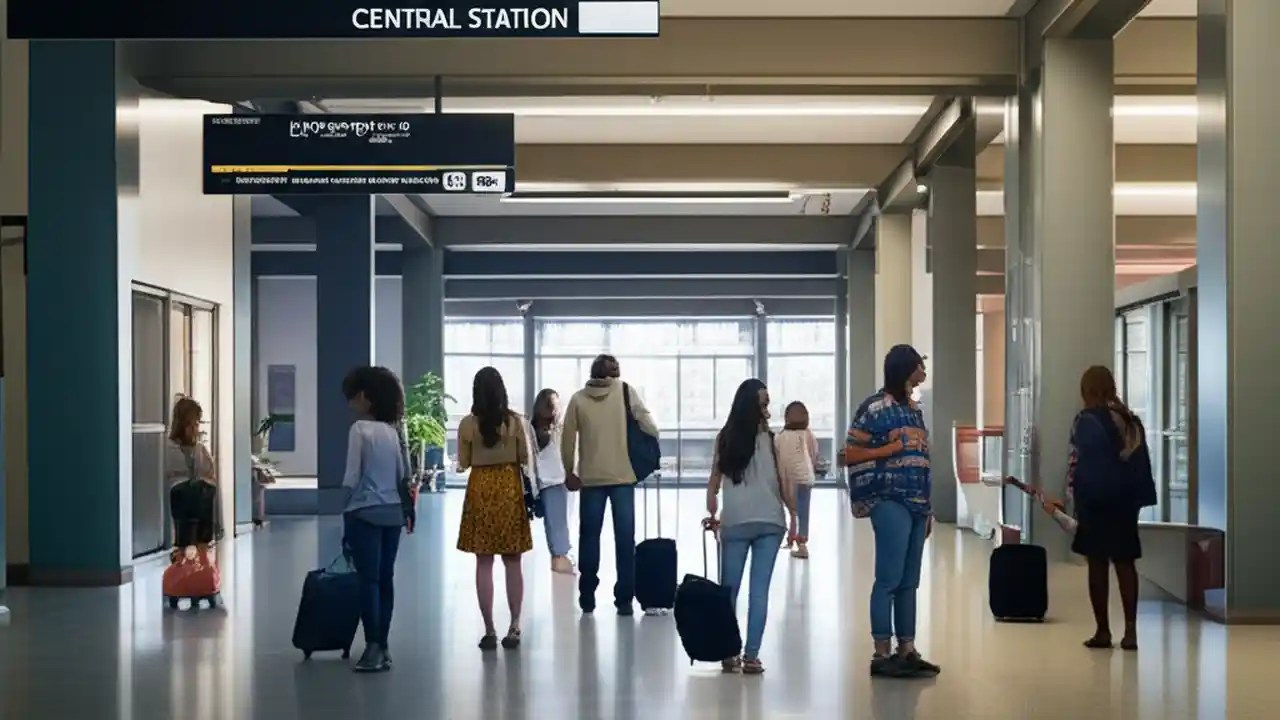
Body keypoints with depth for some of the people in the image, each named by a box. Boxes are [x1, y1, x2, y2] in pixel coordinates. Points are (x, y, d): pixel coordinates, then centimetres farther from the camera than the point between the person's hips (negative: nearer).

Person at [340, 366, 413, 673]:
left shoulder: (359, 429, -10)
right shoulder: (392, 430, 9)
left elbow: (351, 478, -12)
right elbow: (405, 474, 11)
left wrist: (346, 504, 0)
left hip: (365, 512, -6)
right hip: (393, 512, 6)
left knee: (368, 579, -4)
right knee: (385, 579, 8)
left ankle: (373, 648, -6)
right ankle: (382, 646, 12)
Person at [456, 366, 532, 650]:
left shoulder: (468, 424, -6)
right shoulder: (516, 421, -5)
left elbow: (463, 463, 1)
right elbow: (525, 458, 2)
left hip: (480, 489, -1)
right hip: (509, 487, 1)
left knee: (484, 563, 3)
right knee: (513, 562, 9)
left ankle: (490, 631, 2)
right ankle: (514, 627, 8)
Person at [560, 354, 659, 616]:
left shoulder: (578, 399, 1)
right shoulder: (626, 392, -1)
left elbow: (568, 441, 0)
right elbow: (650, 428, -7)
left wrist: (570, 472, 11)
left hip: (591, 478, 1)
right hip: (623, 476, -1)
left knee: (589, 537, 10)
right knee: (625, 538, 3)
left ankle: (587, 597, 12)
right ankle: (624, 599, 1)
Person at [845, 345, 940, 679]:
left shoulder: (915, 410, 18)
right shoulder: (875, 407, -5)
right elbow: (850, 454, -7)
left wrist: (927, 508, 17)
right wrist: (893, 447, -14)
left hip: (916, 504, 8)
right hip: (890, 502, -8)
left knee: (909, 582, 9)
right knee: (889, 579, -8)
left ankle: (907, 651, 13)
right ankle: (882, 654, -6)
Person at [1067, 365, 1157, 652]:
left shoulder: (1087, 420, -9)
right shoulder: (1132, 420, 10)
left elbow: (1077, 462, -14)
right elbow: (1142, 463, 10)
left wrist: (1075, 497, -9)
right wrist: (1138, 497, 12)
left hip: (1096, 500, -5)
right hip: (1125, 499, 5)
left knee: (1098, 564, 2)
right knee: (1124, 563, 9)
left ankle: (1103, 631, 5)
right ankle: (1130, 630, 5)